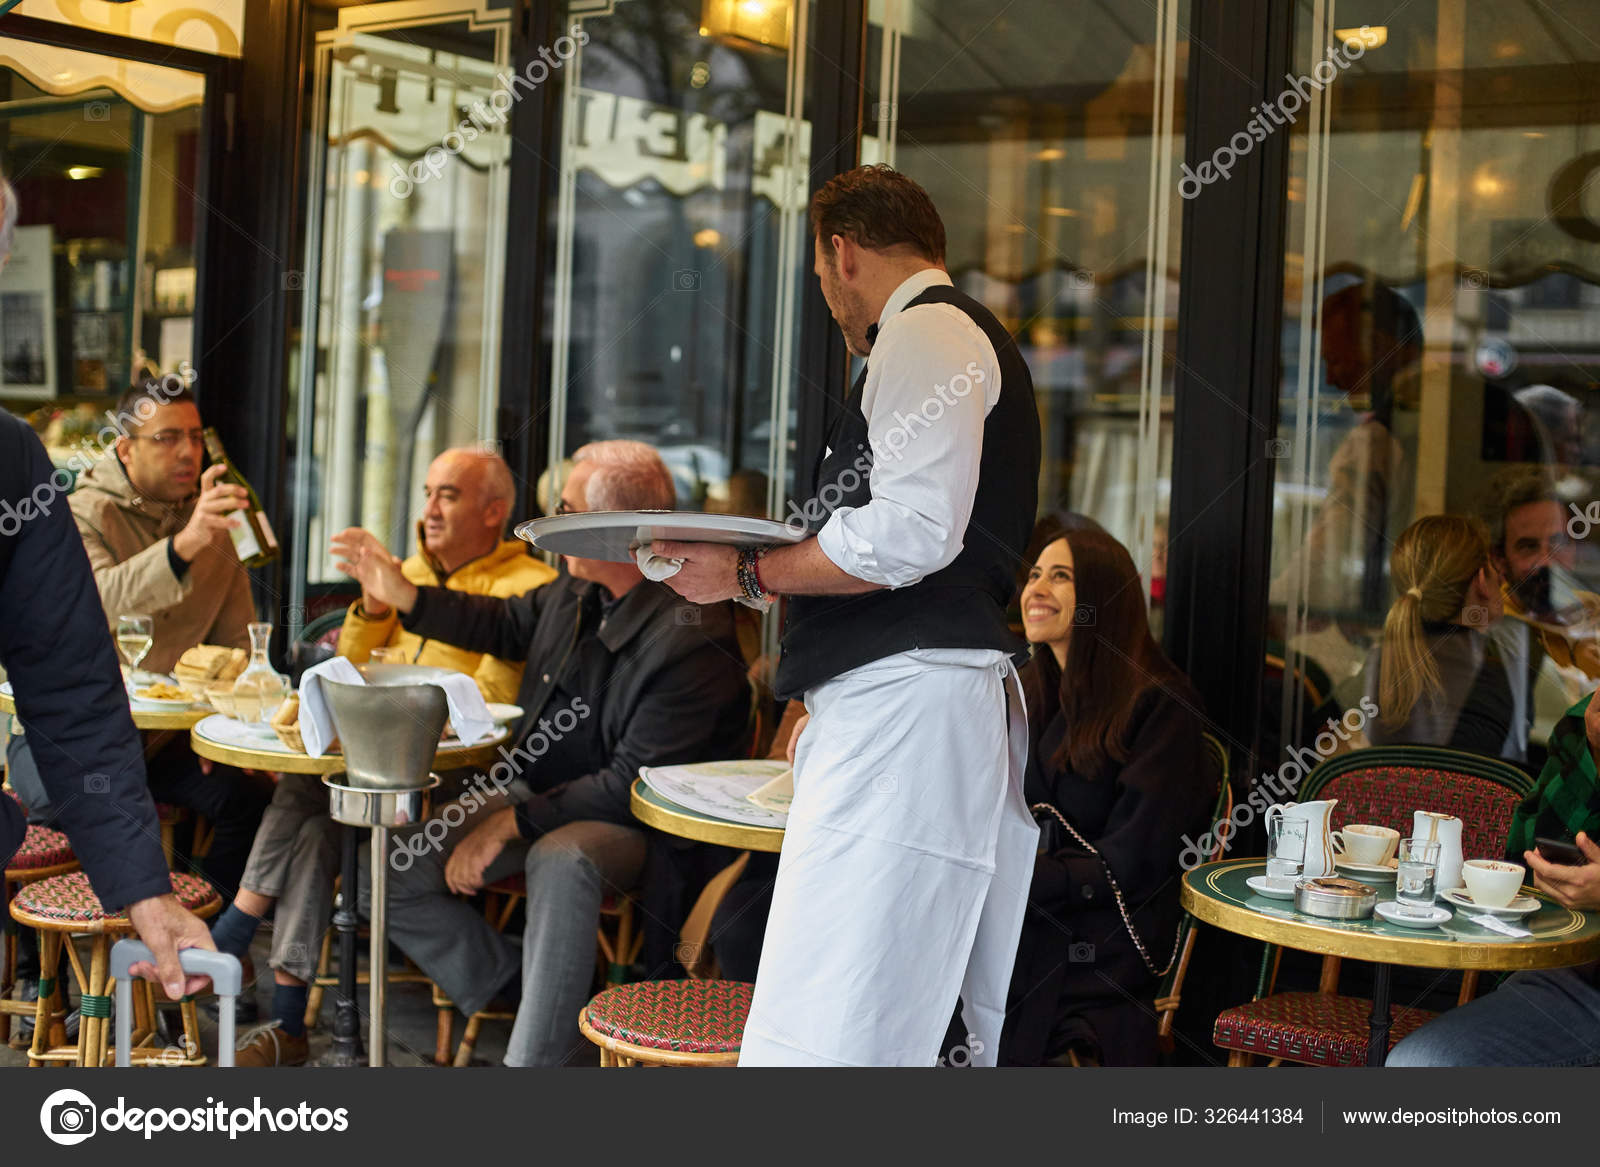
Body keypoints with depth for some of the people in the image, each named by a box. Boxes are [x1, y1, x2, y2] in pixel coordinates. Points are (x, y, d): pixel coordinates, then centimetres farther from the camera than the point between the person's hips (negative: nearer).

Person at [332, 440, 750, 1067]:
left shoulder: (692, 636, -24)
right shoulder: (577, 592, 1)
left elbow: (633, 785, -24)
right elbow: (505, 624, 24)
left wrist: (511, 824, -23)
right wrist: (402, 595, 14)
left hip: (627, 826, -8)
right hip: (538, 802, 8)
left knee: (561, 860, -42)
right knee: (390, 874, -7)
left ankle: (534, 1053, -29)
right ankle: (523, 995, 2)